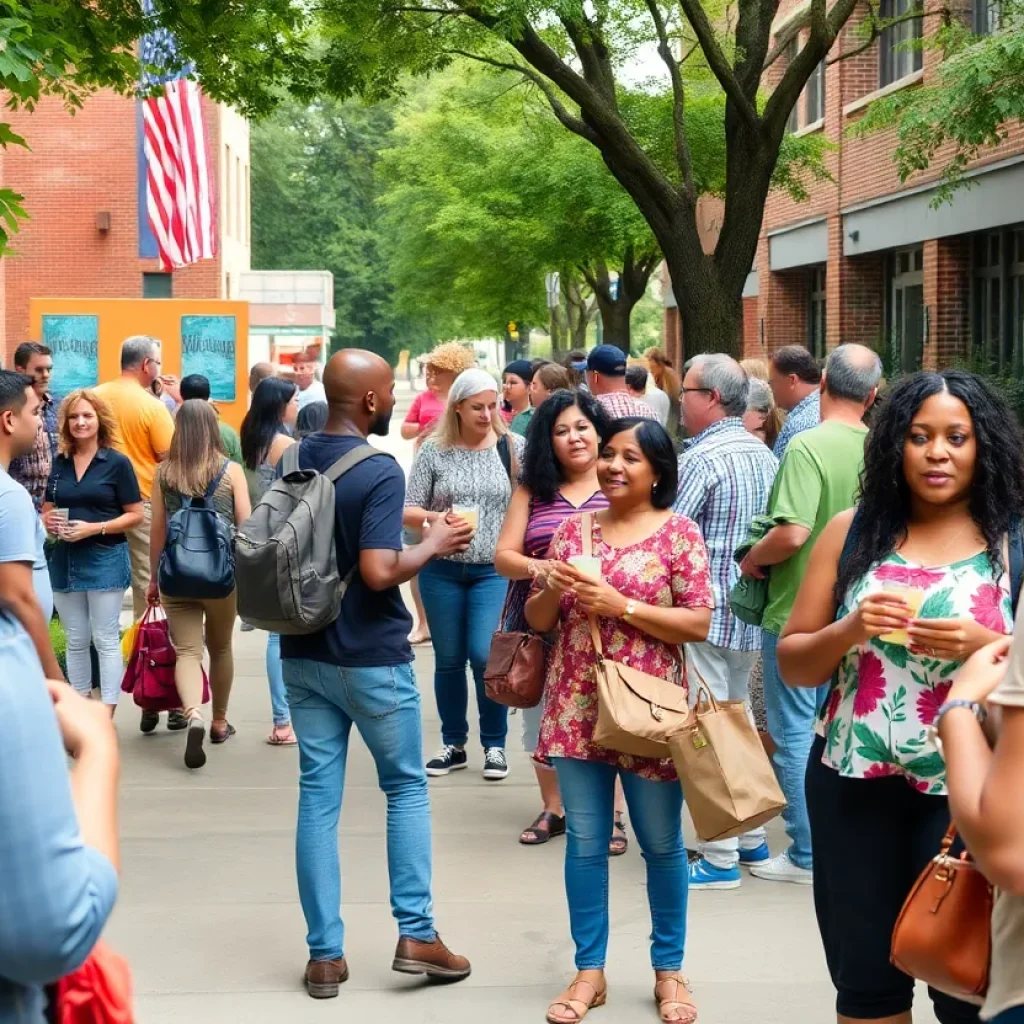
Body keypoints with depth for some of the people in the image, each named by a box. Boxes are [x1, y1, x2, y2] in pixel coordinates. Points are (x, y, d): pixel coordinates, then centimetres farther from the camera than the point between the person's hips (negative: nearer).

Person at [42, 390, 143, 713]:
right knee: (76, 641, 11)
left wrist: (95, 528, -18)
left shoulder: (117, 463, -5)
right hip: (64, 560, 5)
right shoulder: (59, 463, 8)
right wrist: (49, 523, -7)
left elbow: (135, 515, -6)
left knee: (106, 640, 0)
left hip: (105, 560, -4)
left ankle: (107, 715, 4)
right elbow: (47, 510, 16)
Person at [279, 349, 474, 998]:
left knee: (319, 796, 7)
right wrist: (433, 545, -9)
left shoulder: (292, 463, 5)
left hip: (304, 652, 6)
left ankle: (325, 953, 10)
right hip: (371, 658, -6)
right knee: (406, 788, 10)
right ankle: (416, 934, 10)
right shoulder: (380, 471, -18)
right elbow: (379, 571, -25)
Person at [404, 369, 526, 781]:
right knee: (448, 660, 9)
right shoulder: (433, 450, -2)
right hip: (442, 569, 2)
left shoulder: (513, 446, -3)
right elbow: (407, 510, -1)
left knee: (485, 654, -10)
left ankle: (494, 745, 10)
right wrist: (436, 518, -19)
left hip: (494, 569, -1)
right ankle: (453, 745, 25)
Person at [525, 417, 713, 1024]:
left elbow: (699, 624, -9)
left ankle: (669, 969, 22)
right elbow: (537, 621, 11)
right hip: (578, 708, 3)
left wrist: (621, 606, -16)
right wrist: (553, 589, -11)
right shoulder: (574, 529, 8)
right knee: (585, 843, 8)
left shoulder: (679, 534, -4)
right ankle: (590, 971, 18)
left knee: (662, 845, 8)